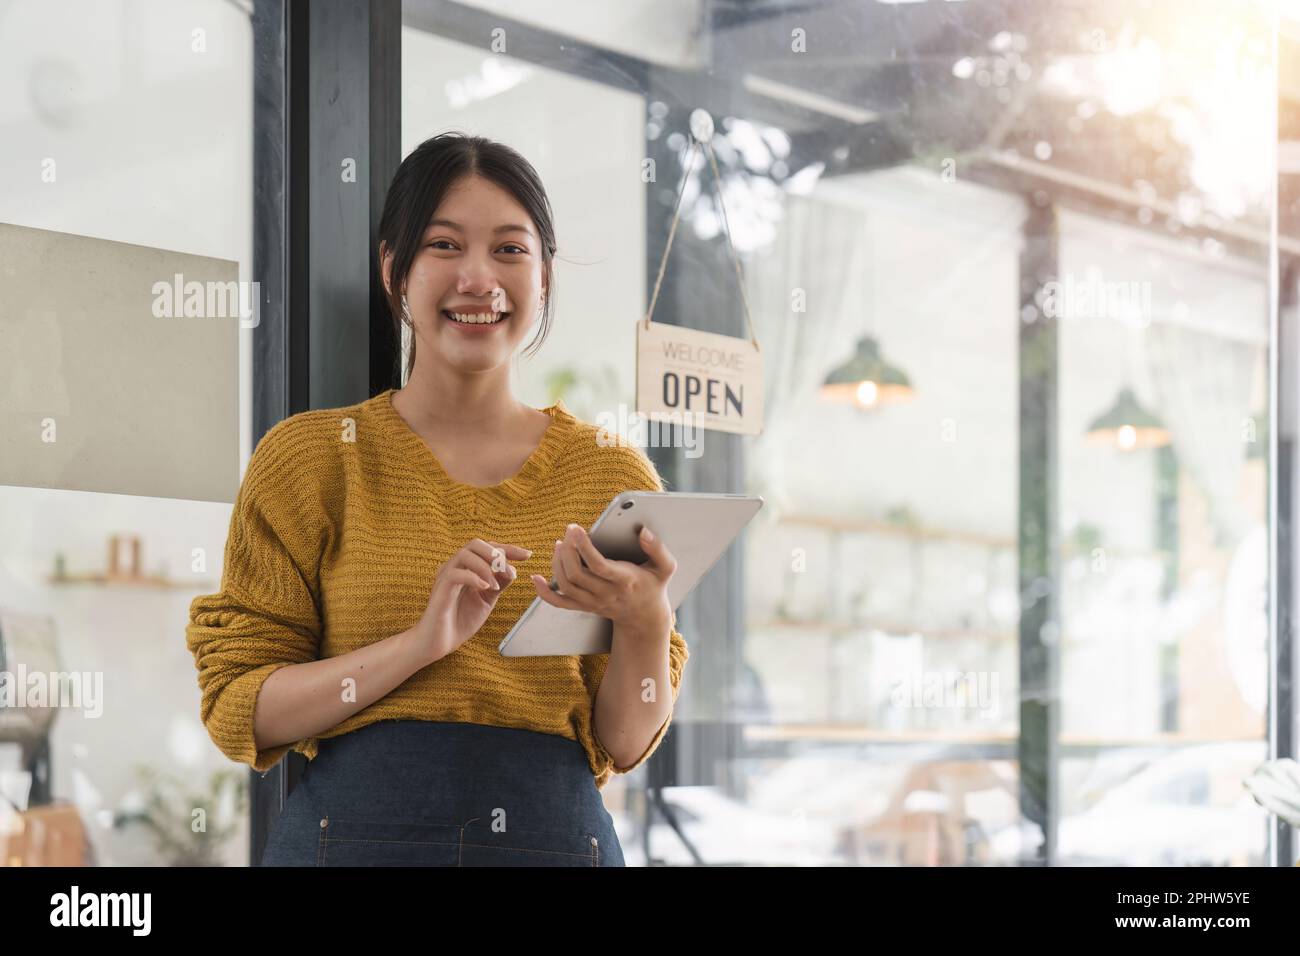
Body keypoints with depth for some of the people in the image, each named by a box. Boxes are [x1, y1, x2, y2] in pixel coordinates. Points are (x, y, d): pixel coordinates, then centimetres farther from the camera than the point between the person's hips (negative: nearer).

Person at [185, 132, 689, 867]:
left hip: (557, 834, 2)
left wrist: (645, 626, -16)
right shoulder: (309, 456, 1)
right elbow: (237, 711, -5)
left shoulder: (612, 473, 5)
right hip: (355, 832, -1)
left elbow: (624, 745, 4)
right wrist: (423, 641, -17)